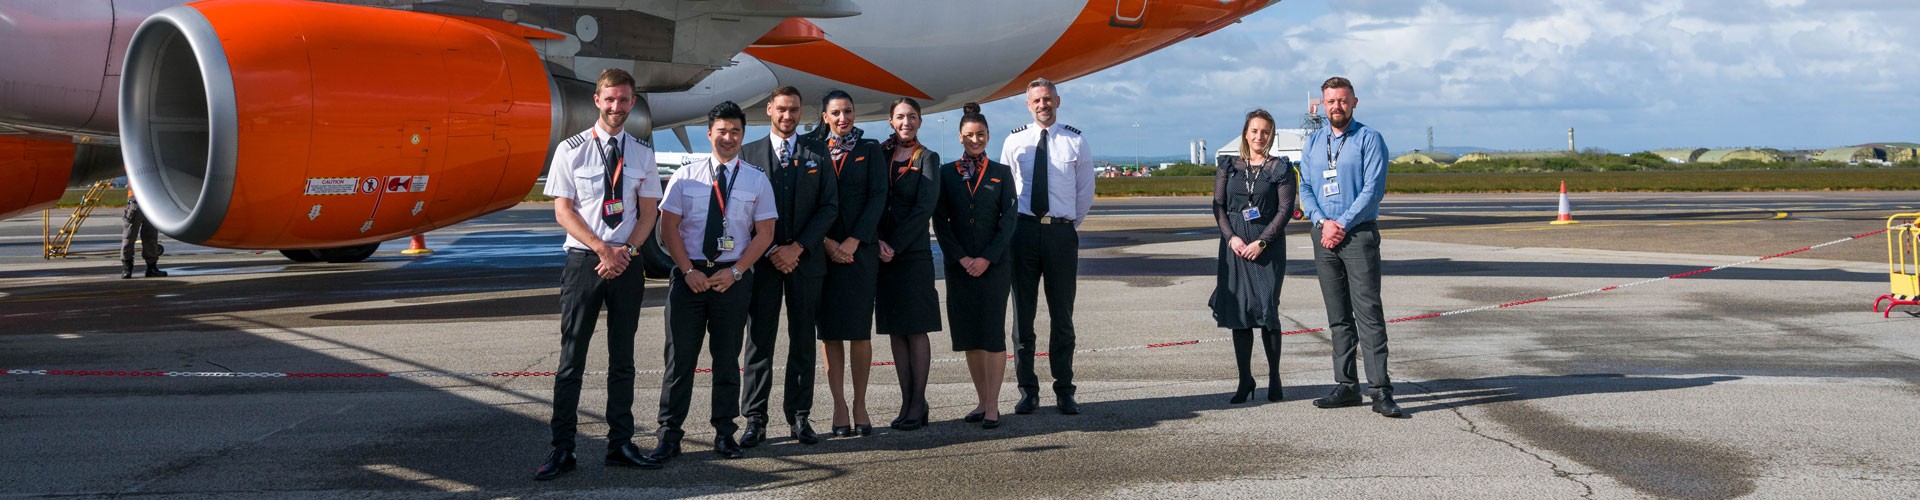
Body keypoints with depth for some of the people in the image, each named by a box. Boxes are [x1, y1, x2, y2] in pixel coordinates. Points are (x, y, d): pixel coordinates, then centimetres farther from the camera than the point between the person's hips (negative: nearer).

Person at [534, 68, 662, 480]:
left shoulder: (642, 153, 6)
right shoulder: (571, 150, -2)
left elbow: (648, 211, 6)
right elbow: (562, 210, -4)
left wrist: (626, 250, -10)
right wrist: (602, 248, -13)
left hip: (627, 263, 3)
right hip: (583, 261, -2)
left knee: (622, 358, 9)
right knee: (572, 358, 0)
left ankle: (620, 443, 17)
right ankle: (561, 449, 5)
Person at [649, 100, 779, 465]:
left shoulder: (757, 181, 4)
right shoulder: (685, 176, 4)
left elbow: (764, 233, 2)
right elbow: (668, 227, 1)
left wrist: (735, 272, -10)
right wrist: (689, 271, -10)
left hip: (733, 277, 1)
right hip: (689, 274, 0)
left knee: (727, 356, 8)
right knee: (680, 355, -1)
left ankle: (724, 432, 16)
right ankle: (669, 435, 3)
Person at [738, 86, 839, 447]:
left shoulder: (817, 157, 10)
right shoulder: (748, 154, 7)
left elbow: (830, 207, 2)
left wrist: (797, 247, -9)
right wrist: (770, 250, -9)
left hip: (806, 259, 1)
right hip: (762, 261, -1)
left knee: (803, 342, 4)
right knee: (760, 340, -1)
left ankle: (799, 417, 10)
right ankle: (755, 420, 2)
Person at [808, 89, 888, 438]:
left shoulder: (870, 150, 7)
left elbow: (878, 196, 0)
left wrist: (853, 241, -9)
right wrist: (827, 243, -9)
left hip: (860, 249, 0)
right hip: (823, 249, 1)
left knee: (860, 330, -1)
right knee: (830, 331, 0)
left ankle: (860, 406, 5)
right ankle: (839, 406, 4)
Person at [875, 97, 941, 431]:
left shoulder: (928, 159, 1)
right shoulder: (881, 154, 10)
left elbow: (924, 207, -8)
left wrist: (895, 245, -13)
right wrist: (878, 242, -10)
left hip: (914, 252, -4)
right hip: (883, 252, 4)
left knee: (916, 330, -2)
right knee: (895, 331, 5)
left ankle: (918, 404, 1)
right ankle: (907, 403, 11)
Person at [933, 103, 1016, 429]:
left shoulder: (1001, 173, 5)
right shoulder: (946, 173, 7)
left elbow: (1009, 219, 0)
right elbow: (940, 220, 4)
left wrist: (987, 258, -10)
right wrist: (960, 257, -6)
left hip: (994, 264, -2)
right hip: (959, 264, 2)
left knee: (992, 333, -5)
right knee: (969, 335, 4)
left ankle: (993, 406, -2)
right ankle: (982, 401, 13)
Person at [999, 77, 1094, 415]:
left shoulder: (1075, 142, 3)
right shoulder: (1014, 141, 5)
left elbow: (1086, 190, 11)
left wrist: (1072, 226, 10)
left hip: (1061, 232, -1)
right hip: (1023, 231, 1)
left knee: (1062, 314, 4)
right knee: (1022, 313, 4)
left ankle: (1064, 391, 12)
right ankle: (1028, 390, 12)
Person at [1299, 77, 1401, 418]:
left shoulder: (1369, 140, -1)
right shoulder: (1313, 143, 14)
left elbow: (1373, 189, -8)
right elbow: (1305, 188, 9)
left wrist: (1343, 225, -14)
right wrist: (1323, 222, -8)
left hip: (1359, 233, -5)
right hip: (1324, 235, 5)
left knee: (1368, 312, -10)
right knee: (1338, 316, 8)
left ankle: (1380, 390, -12)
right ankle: (1345, 386, 14)